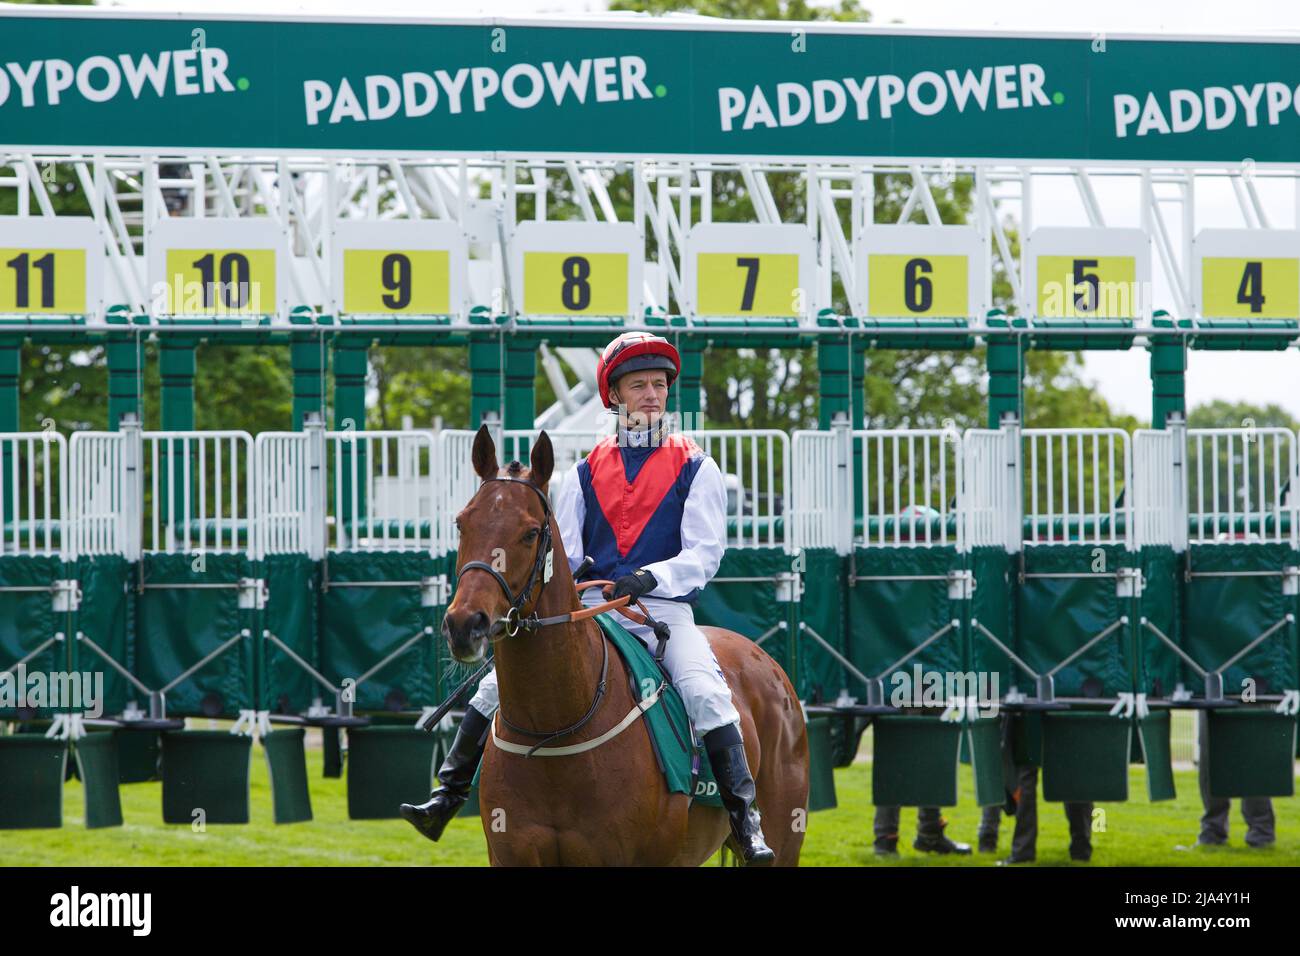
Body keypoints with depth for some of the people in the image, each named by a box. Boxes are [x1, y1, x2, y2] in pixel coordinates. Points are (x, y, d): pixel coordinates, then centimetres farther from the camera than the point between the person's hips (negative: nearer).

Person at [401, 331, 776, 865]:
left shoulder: (695, 470, 4)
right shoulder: (587, 473, 14)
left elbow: (705, 554, -5)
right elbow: (562, 555, 10)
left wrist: (651, 578, -23)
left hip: (664, 610, -4)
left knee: (705, 692, -30)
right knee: (500, 682, -9)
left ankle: (745, 818, -27)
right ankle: (447, 798, -2)